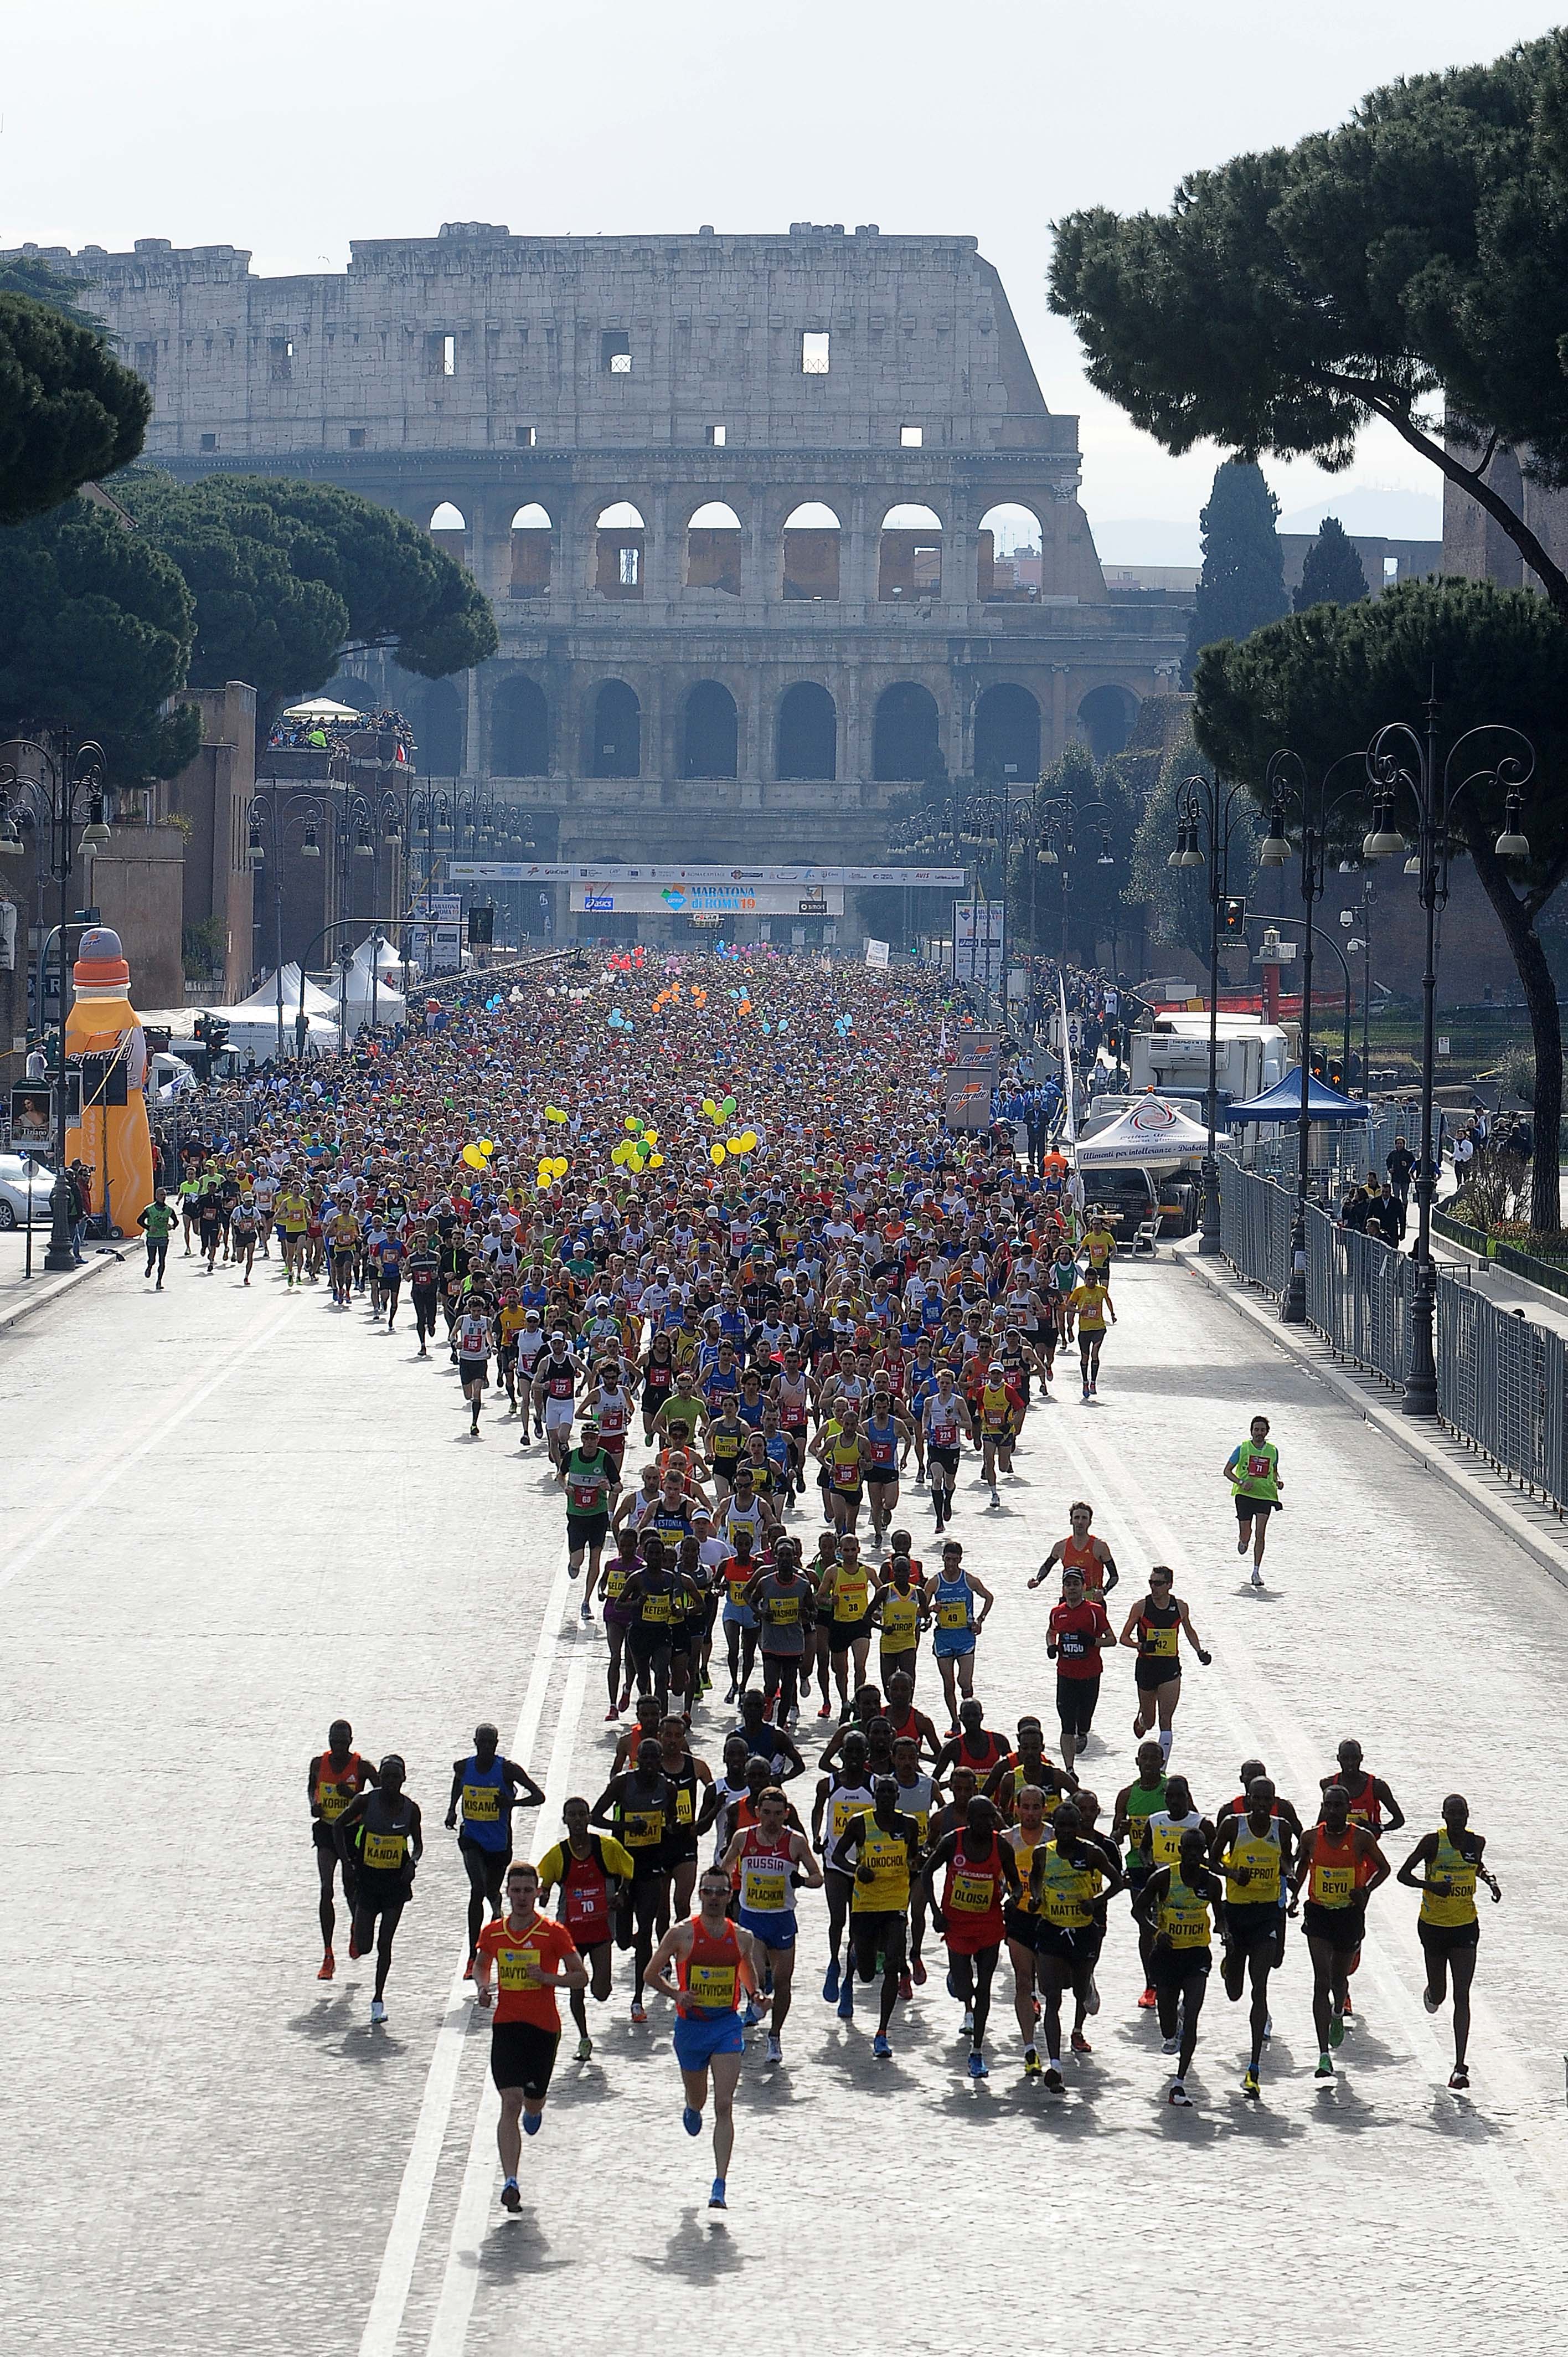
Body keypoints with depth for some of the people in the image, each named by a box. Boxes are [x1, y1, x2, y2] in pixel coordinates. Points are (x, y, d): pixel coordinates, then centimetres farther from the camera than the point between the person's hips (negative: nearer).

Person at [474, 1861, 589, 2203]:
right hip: (506, 2024, 1)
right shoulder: (493, 1932, 3)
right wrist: (483, 1986, 0)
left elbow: (581, 1977, -2)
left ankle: (534, 2110, 53)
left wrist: (547, 1977, -18)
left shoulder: (554, 1933, -5)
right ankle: (510, 2182, -17)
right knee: (510, 2102, -13)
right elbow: (481, 1965, 21)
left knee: (533, 2102, 12)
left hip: (544, 2026, -1)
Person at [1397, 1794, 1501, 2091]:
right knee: (1438, 1995, 11)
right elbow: (1403, 1874, -9)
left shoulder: (1477, 1841, -1)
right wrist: (1431, 1886, -26)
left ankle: (1460, 2067, -10)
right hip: (1433, 1925, -1)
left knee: (1462, 1996, -8)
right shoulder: (1433, 1842, -12)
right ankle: (1431, 1993, 53)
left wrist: (1491, 1880, 1)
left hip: (1465, 1926, 1)